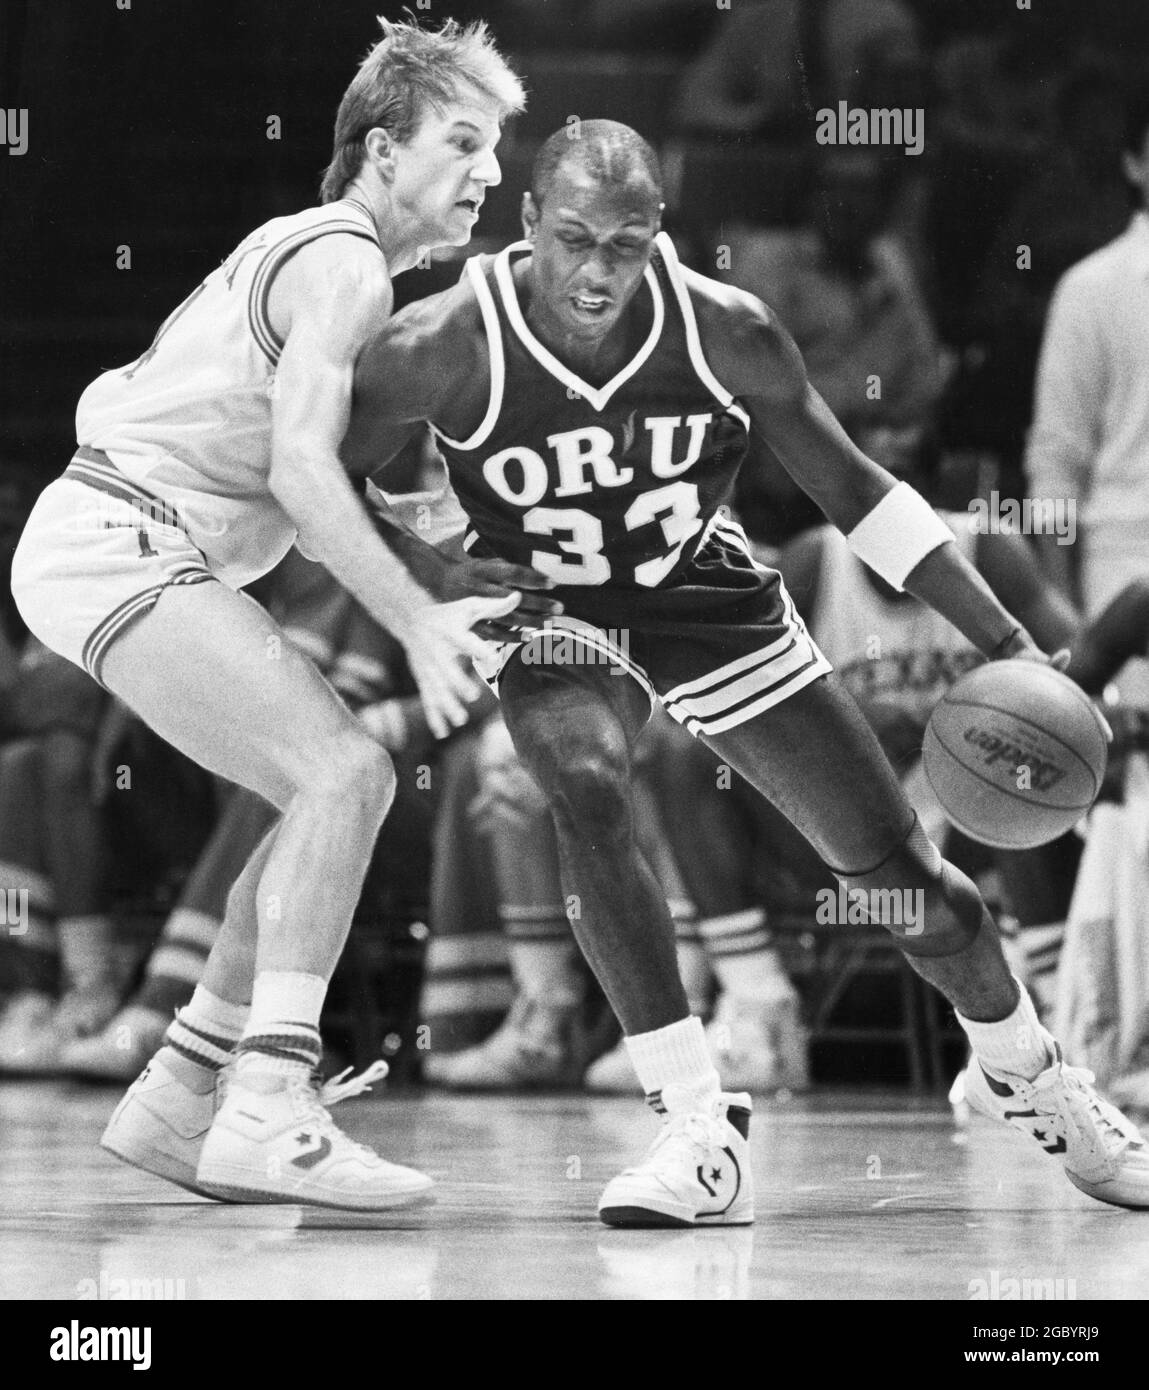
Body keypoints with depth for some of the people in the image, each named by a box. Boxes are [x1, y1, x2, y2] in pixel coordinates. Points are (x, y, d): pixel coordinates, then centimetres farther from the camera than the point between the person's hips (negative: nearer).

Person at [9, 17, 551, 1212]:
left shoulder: (308, 253, 20)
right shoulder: (342, 265, -11)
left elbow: (291, 497, 22)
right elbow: (301, 465, -24)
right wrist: (418, 622, -27)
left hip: (150, 557, 10)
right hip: (119, 542, -10)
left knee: (333, 791, 10)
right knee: (344, 773, -20)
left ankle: (173, 1106, 13)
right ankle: (265, 1116, -26)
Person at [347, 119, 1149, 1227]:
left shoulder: (729, 334, -23)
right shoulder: (443, 348, -28)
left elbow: (852, 492, -10)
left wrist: (1006, 645, -10)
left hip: (710, 598, 2)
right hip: (551, 615, -2)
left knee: (903, 876, 5)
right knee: (586, 787, -35)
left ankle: (1027, 1080, 36)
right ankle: (702, 1136, -28)